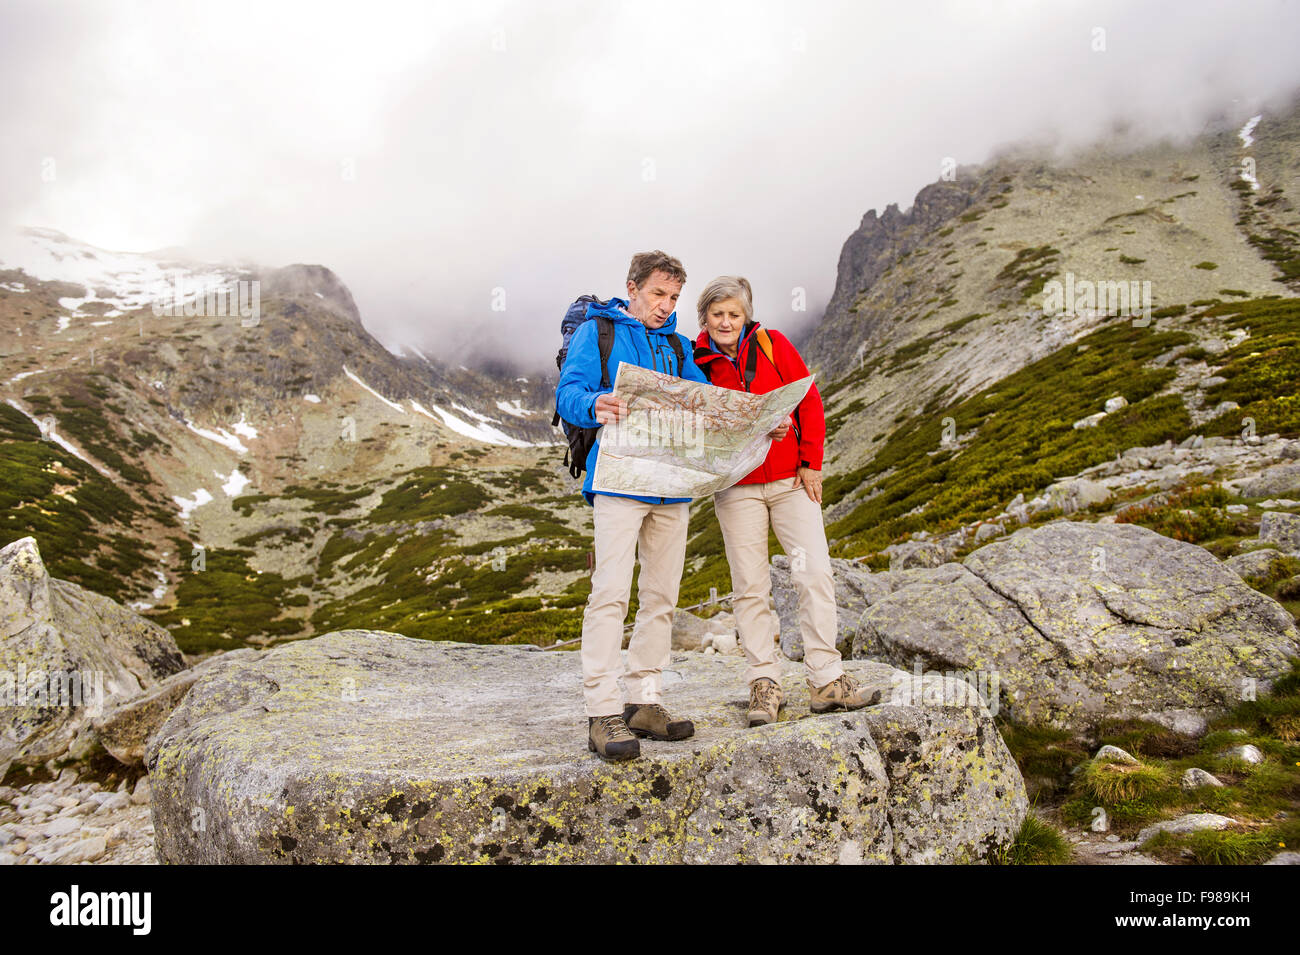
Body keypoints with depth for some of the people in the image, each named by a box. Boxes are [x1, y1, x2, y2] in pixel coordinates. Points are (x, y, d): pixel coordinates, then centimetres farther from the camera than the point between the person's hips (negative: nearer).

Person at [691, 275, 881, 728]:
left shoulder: (773, 345, 2)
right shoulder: (696, 362, 2)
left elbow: (810, 401, 3)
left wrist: (811, 462, -2)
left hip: (790, 478, 0)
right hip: (735, 487, 0)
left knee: (815, 574, -7)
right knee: (750, 586, 0)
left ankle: (827, 682, 0)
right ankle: (764, 686, 7)